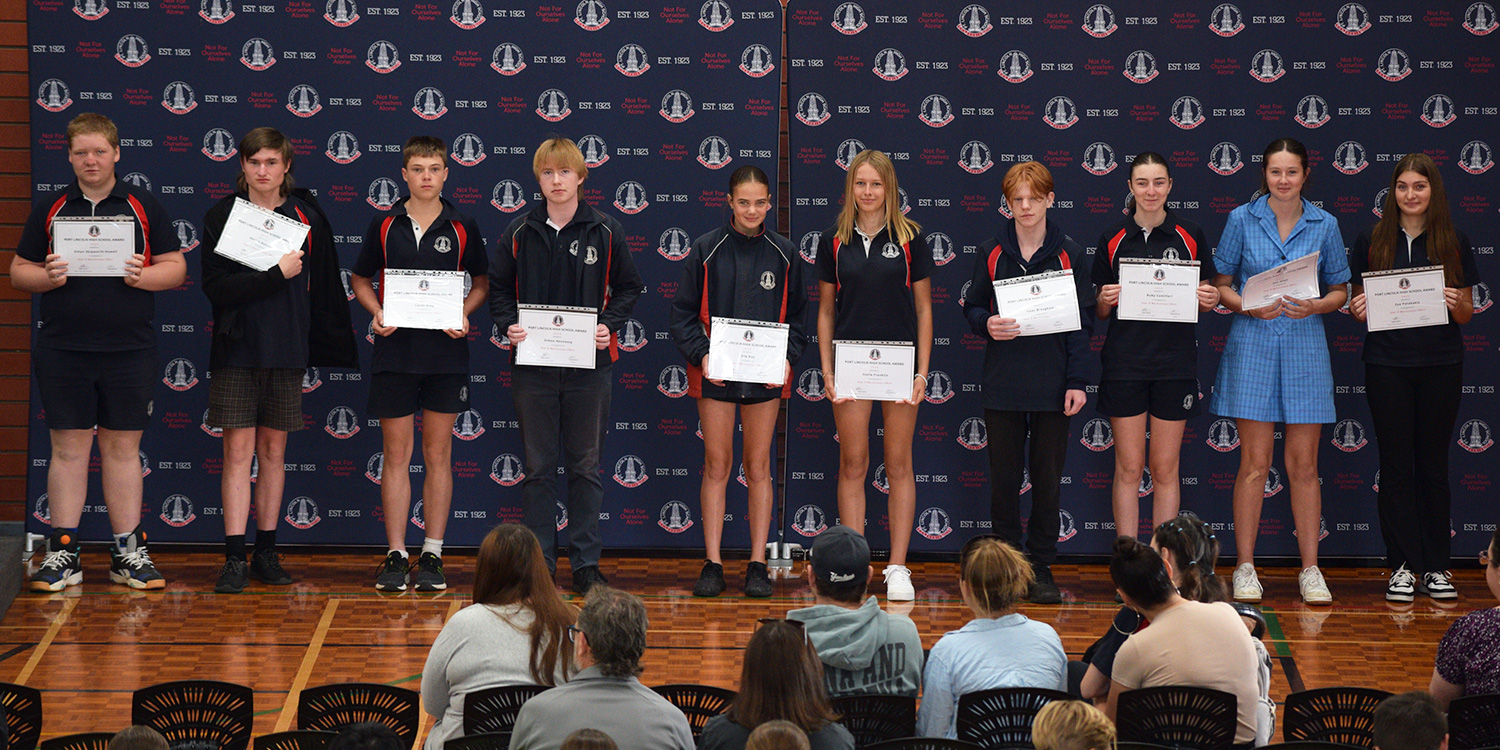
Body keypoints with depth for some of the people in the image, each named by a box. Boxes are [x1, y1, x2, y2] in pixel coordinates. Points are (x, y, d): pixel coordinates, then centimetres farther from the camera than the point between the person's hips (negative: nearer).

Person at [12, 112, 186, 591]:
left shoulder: (143, 208, 7)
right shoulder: (49, 210, 9)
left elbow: (176, 267, 7)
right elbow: (19, 272, 10)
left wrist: (143, 276, -12)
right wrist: (48, 277, -10)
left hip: (129, 350, 0)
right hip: (62, 350, 0)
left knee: (123, 448, 4)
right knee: (68, 448, 2)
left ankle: (128, 552, 11)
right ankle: (62, 554, 7)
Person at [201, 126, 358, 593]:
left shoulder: (307, 217, 4)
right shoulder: (221, 216, -2)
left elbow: (325, 290, 8)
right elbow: (216, 287, -12)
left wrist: (335, 346, 6)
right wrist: (277, 275, -16)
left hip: (287, 350, 2)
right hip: (237, 350, -2)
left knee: (274, 450, 8)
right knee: (238, 451, -5)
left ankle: (266, 553, 15)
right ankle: (234, 559, -5)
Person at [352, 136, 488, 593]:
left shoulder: (462, 228, 4)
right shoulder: (384, 226, 4)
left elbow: (481, 282, 12)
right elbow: (360, 280, 14)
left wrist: (464, 314, -6)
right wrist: (377, 313, -4)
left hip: (445, 353, 0)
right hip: (395, 350, 0)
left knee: (438, 454, 4)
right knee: (395, 455, 2)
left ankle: (433, 555, 10)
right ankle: (396, 556, 7)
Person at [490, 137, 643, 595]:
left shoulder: (605, 233, 3)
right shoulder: (519, 235, 5)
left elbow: (628, 288, 9)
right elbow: (499, 288, 11)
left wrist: (609, 326, -7)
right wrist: (508, 325, -7)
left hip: (589, 363, -1)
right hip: (533, 365, 1)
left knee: (586, 466, 4)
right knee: (538, 467, 4)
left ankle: (586, 561, 10)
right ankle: (539, 561, 10)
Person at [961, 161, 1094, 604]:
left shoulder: (1069, 255, 3)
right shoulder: (992, 253, 5)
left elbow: (1080, 322, 3)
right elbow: (972, 307, 11)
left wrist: (1077, 381, -4)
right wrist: (987, 325, -13)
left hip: (1052, 383, -1)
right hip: (1003, 381, 1)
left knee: (1048, 478, 3)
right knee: (1003, 478, 4)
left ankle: (1042, 568, 11)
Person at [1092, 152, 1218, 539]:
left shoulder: (1189, 236, 4)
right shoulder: (1113, 239, 4)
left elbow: (1203, 298, 12)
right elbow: (1101, 312, 9)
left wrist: (1209, 299, -10)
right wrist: (1105, 300, -13)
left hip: (1175, 362, 0)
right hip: (1125, 362, 0)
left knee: (1165, 469, 4)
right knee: (1128, 468, 1)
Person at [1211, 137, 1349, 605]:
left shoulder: (1325, 225, 6)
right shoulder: (1242, 220, 3)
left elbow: (1339, 290, 10)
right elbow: (1221, 284, 6)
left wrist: (1314, 307, -10)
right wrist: (1248, 306, -13)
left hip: (1305, 345, 1)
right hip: (1252, 344, -1)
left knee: (1303, 465, 3)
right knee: (1254, 463, -1)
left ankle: (1310, 570, 9)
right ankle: (1245, 569, 6)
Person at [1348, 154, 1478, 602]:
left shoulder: (1454, 244, 6)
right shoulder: (1372, 241, 5)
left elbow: (1466, 314, 9)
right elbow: (1359, 300, 11)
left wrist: (1456, 304, -12)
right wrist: (1358, 310, -11)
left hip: (1441, 365, 0)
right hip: (1387, 364, 0)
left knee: (1434, 464, 4)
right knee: (1397, 465, 0)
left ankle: (1436, 566, 10)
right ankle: (1403, 565, 5)